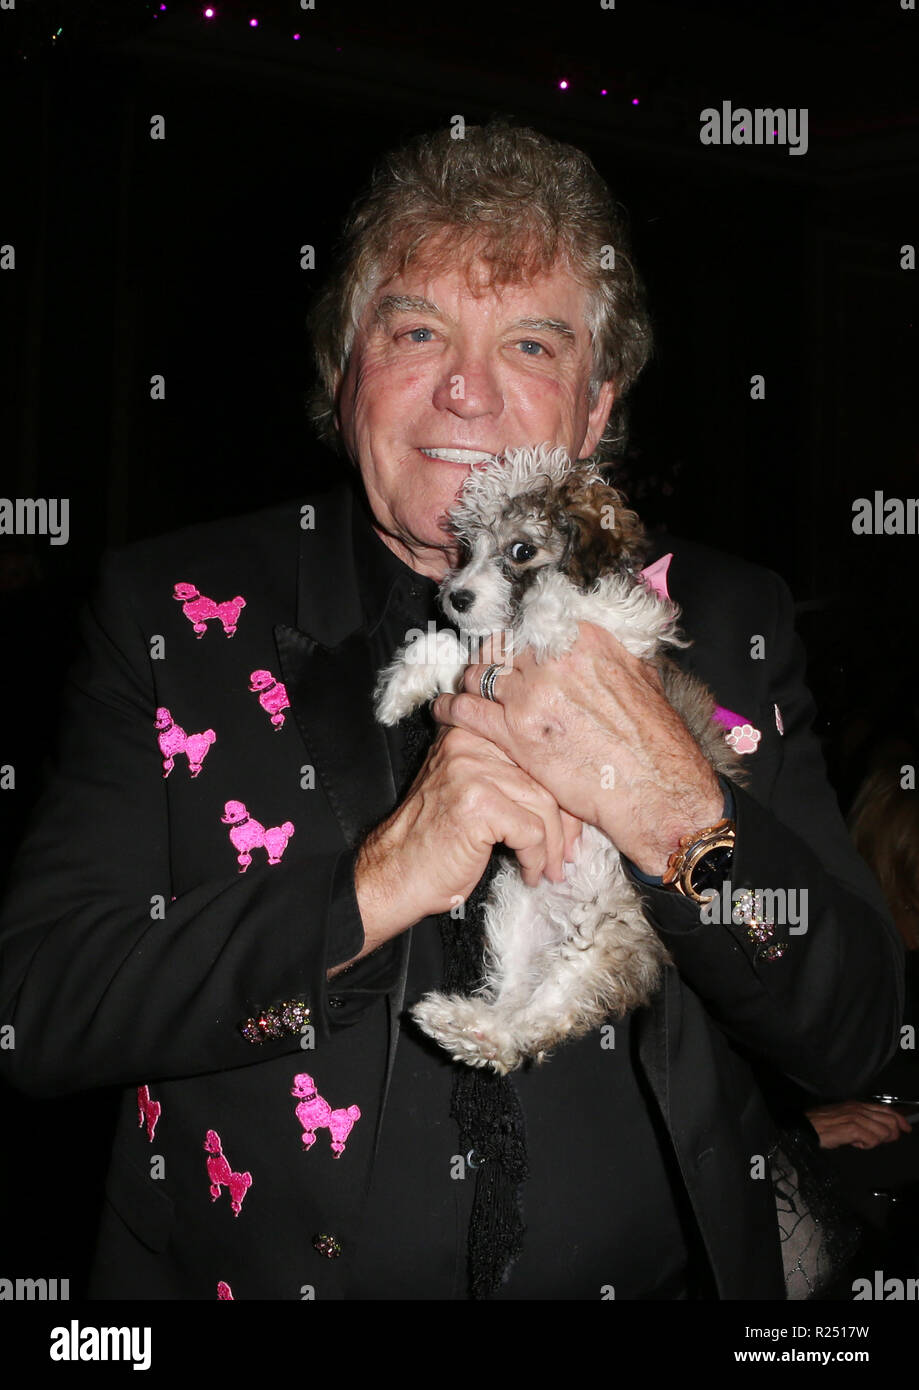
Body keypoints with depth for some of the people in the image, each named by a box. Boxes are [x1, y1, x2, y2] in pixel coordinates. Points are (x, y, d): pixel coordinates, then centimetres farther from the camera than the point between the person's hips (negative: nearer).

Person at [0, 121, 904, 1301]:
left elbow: (853, 1036, -1)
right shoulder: (168, 615, -2)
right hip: (253, 1272, 0)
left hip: (654, 1274, 1)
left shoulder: (724, 624, 2)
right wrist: (375, 885, -19)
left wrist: (674, 814, -18)